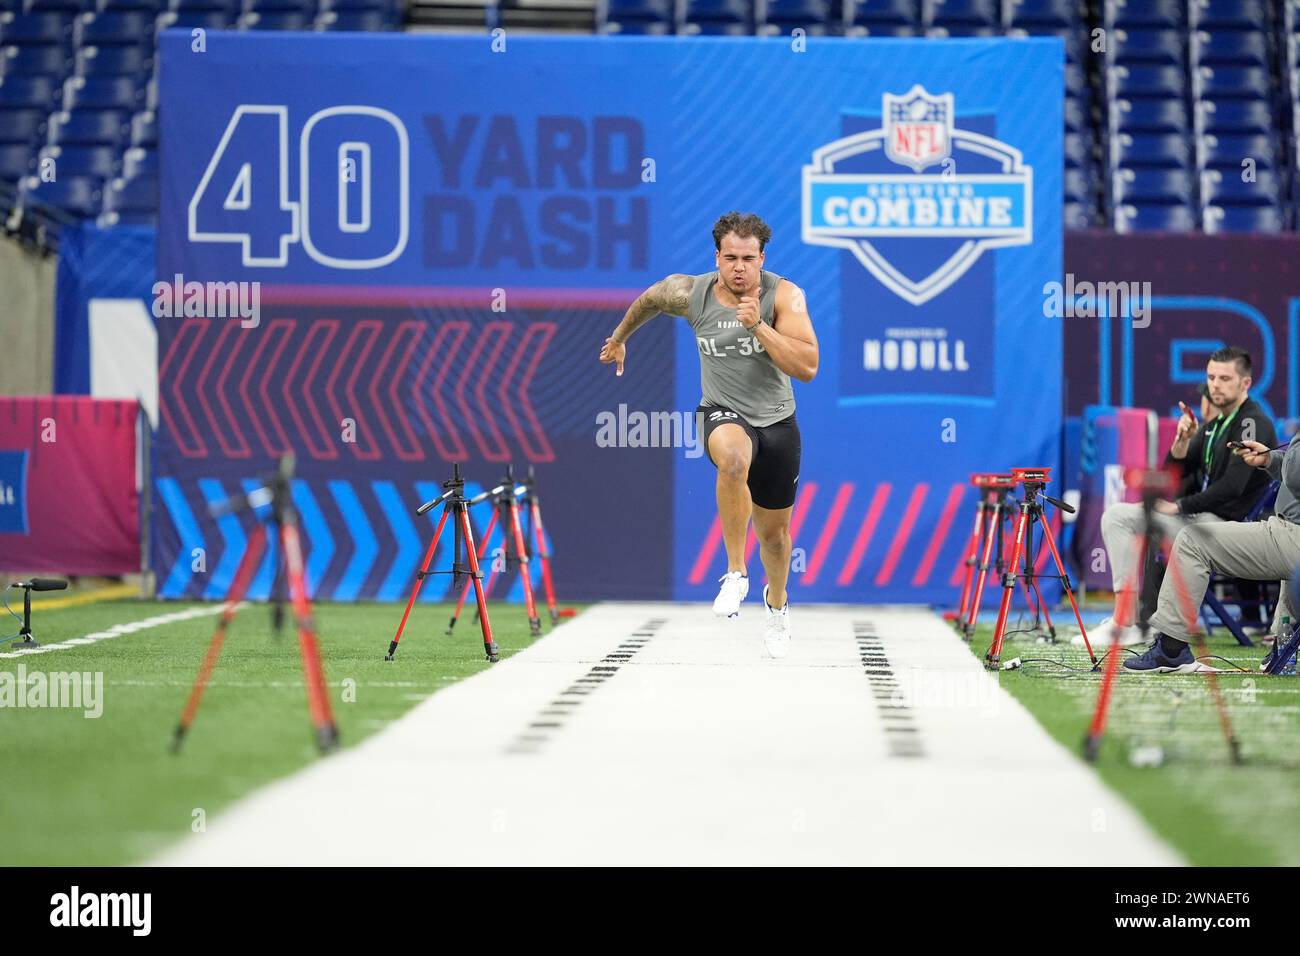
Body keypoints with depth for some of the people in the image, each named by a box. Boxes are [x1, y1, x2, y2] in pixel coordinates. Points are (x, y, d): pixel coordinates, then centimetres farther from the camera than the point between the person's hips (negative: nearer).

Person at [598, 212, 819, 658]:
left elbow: (807, 367, -23)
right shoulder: (689, 294, -10)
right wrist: (619, 338, 30)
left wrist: (758, 326, -31)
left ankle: (776, 601, 49)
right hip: (723, 413, -1)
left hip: (777, 423, 1)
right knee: (735, 456, -40)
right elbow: (648, 300, 14)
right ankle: (735, 573, -27)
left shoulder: (784, 295, -15)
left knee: (774, 531, 15)